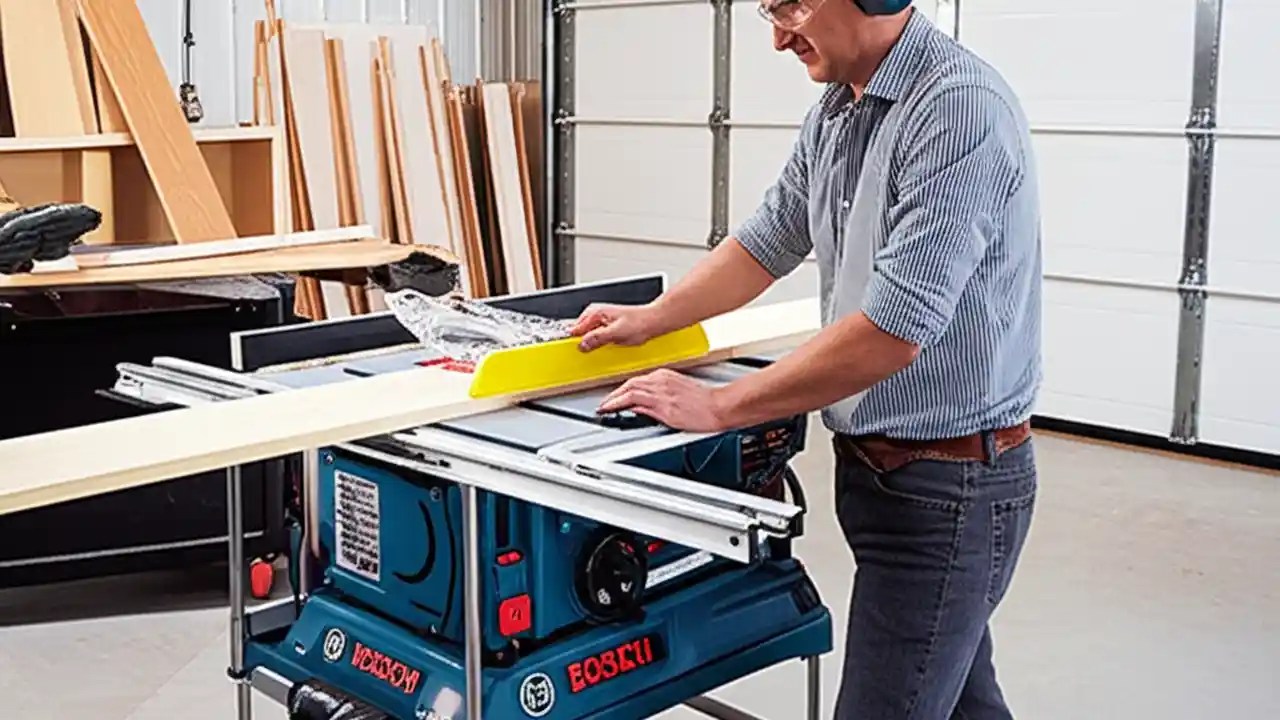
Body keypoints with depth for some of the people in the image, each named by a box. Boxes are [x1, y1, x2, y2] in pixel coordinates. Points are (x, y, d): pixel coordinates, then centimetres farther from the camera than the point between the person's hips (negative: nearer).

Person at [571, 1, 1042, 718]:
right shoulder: (835, 113, 7)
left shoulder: (959, 108, -22)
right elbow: (768, 240, 19)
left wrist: (718, 406, -20)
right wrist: (652, 317, 8)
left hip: (949, 485, -9)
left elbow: (891, 331, -27)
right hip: (872, 464, 9)